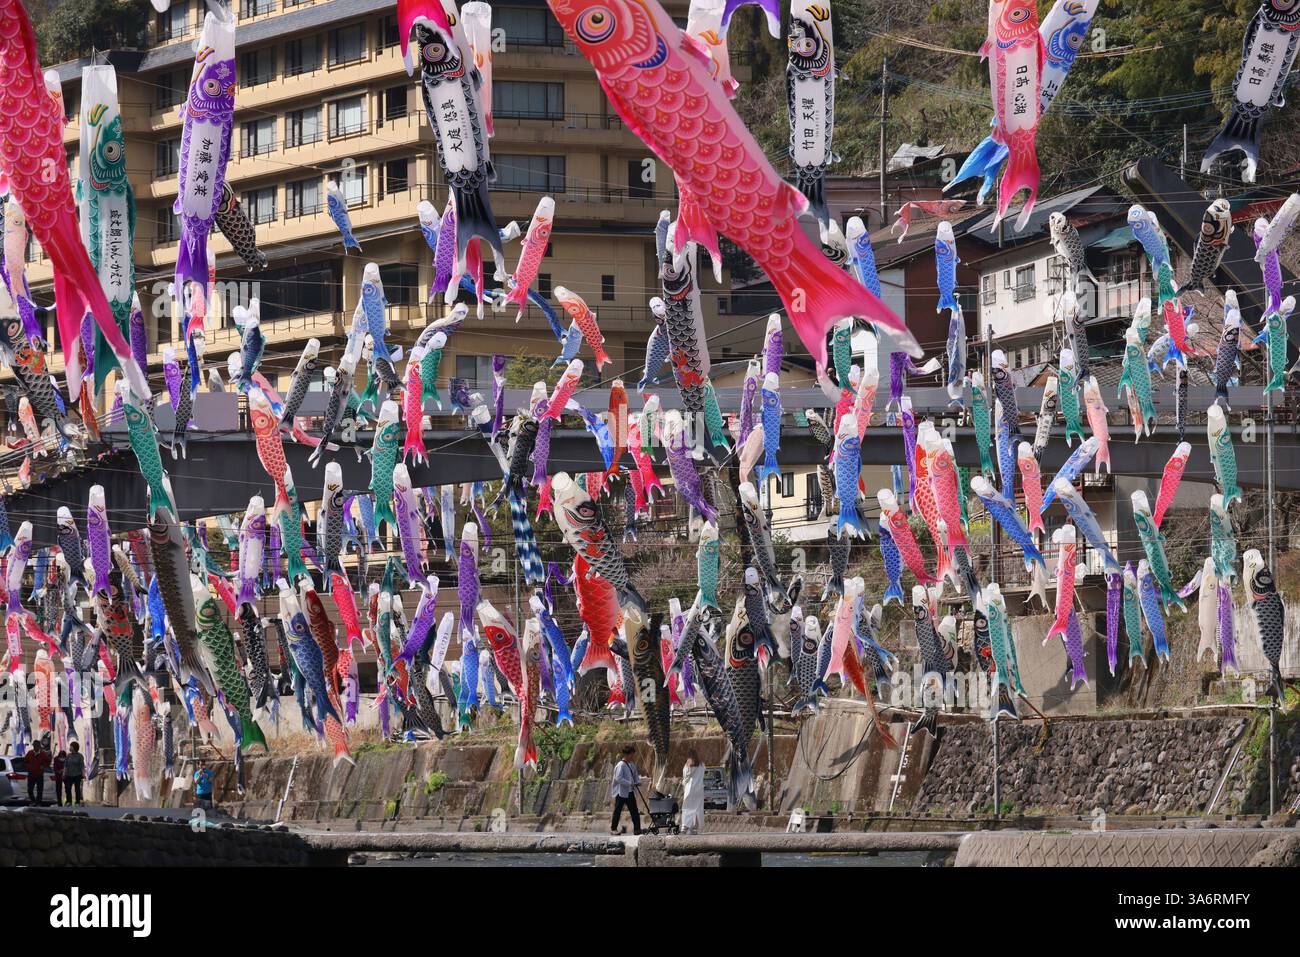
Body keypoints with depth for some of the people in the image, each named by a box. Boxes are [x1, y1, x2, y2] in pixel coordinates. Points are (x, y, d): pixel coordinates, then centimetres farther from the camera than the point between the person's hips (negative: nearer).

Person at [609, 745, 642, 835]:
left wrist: (637, 782, -1)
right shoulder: (621, 765, -14)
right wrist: (630, 784, -24)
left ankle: (637, 828, 6)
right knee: (618, 811, 1)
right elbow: (618, 778, -22)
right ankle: (613, 829, 9)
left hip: (629, 792, 7)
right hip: (621, 792, -7)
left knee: (634, 811, 4)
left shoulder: (631, 765, 10)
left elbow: (635, 775, 21)